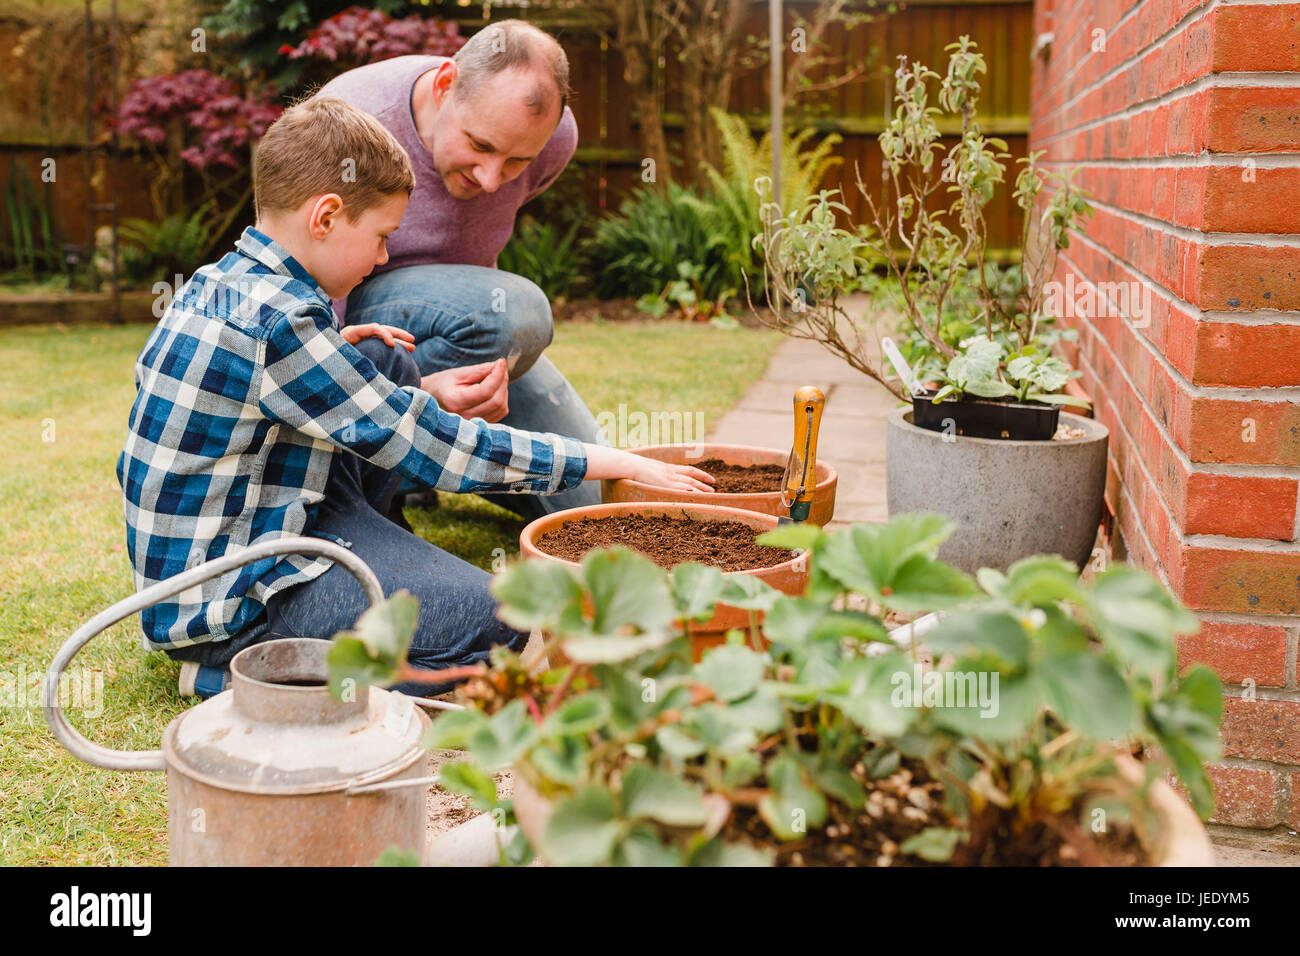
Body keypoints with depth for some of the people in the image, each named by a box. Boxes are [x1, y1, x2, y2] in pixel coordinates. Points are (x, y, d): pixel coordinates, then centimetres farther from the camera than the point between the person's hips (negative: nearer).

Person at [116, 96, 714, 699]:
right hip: (228, 604, -10)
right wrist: (613, 462, -16)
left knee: (387, 361, 15)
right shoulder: (280, 321, -24)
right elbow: (430, 446, -22)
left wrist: (332, 351, 10)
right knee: (499, 621, -20)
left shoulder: (219, 282, 6)